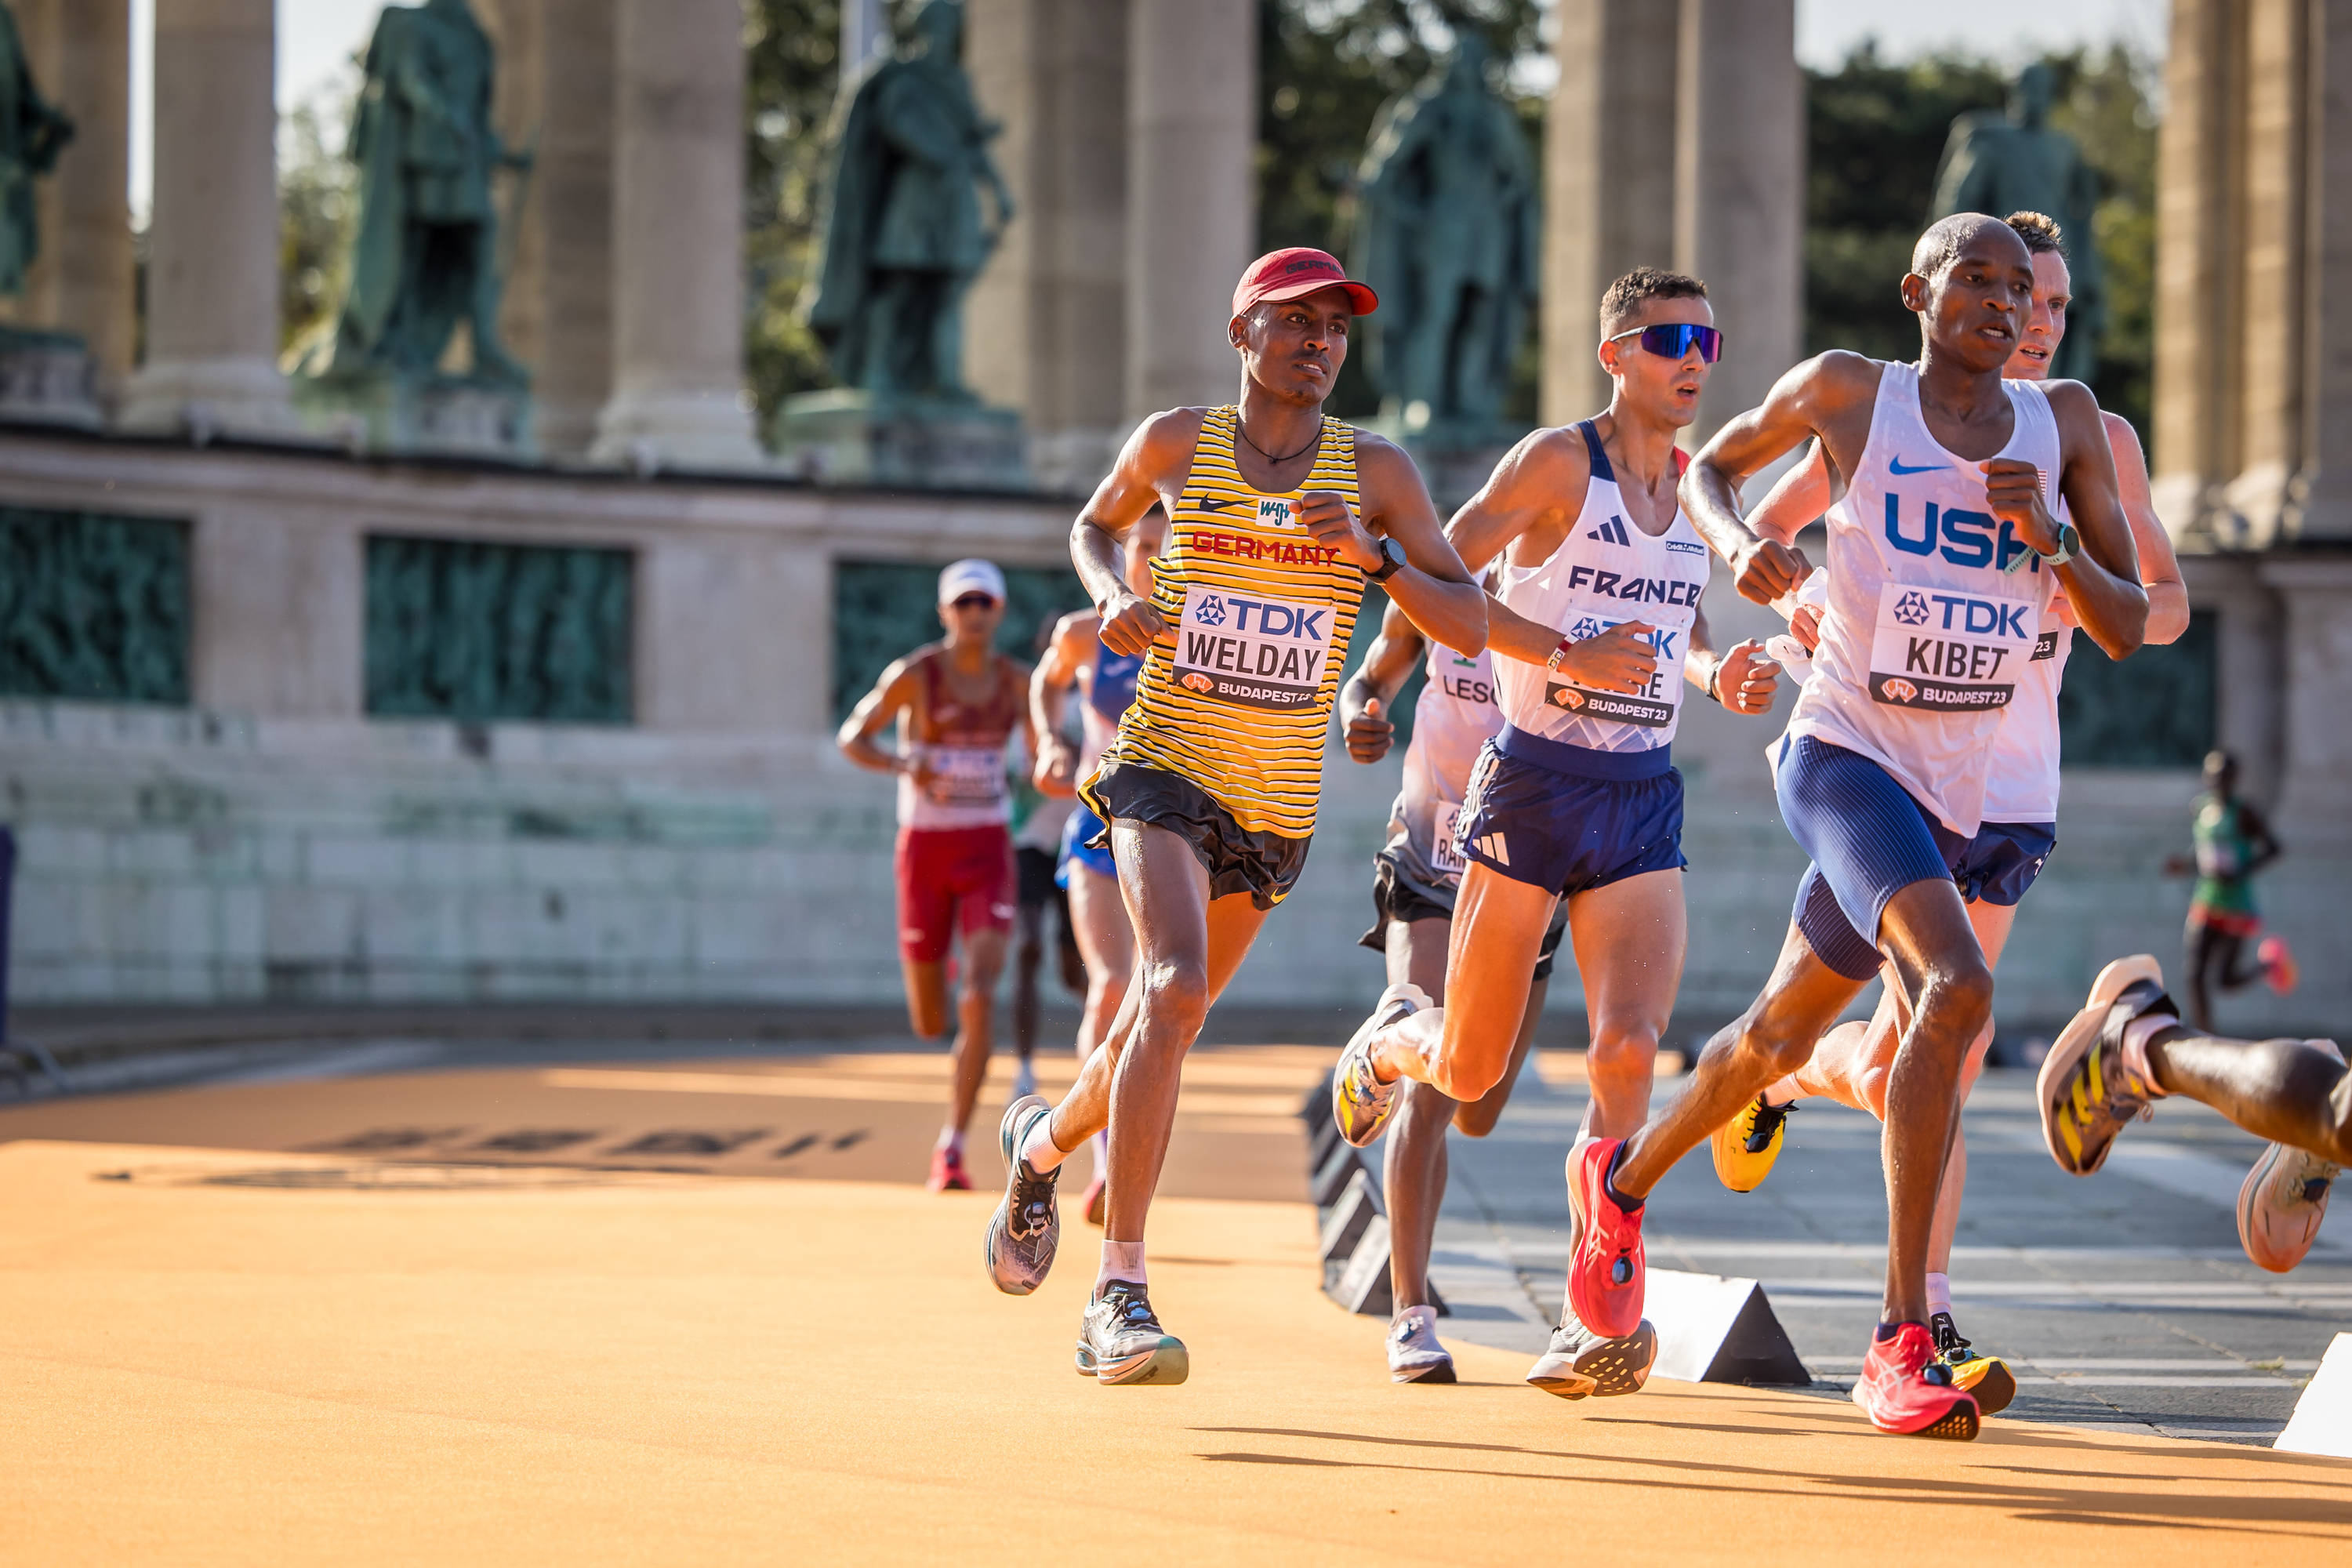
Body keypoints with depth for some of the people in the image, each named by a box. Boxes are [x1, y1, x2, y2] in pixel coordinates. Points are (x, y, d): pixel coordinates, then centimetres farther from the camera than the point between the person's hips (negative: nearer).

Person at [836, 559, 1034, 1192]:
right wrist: (905, 765, -28)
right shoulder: (915, 674, -8)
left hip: (988, 852, 1)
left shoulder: (1017, 681, 2)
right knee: (931, 1023, 8)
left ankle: (951, 1147, -16)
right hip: (925, 850, -1)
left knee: (981, 1000, -21)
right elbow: (852, 737, -9)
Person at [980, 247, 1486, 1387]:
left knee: (1162, 1024, 16)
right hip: (1164, 765, -3)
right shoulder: (1174, 445, -1)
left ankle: (1042, 1143, 50)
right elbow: (1095, 526, 20)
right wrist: (1113, 598, -2)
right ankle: (1119, 1295, -27)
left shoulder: (1375, 471, -1)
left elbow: (1470, 628, -4)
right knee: (1175, 986, -26)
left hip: (1279, 804, 3)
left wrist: (1372, 554, -20)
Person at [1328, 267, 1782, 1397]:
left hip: (1644, 804, 4)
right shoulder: (1558, 460, -7)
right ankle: (1392, 1039, 43)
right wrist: (1564, 655, -24)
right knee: (1467, 1074, 5)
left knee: (1628, 1047, -17)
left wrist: (1718, 678, 3)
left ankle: (1596, 1318, -17)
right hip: (1534, 785, -4)